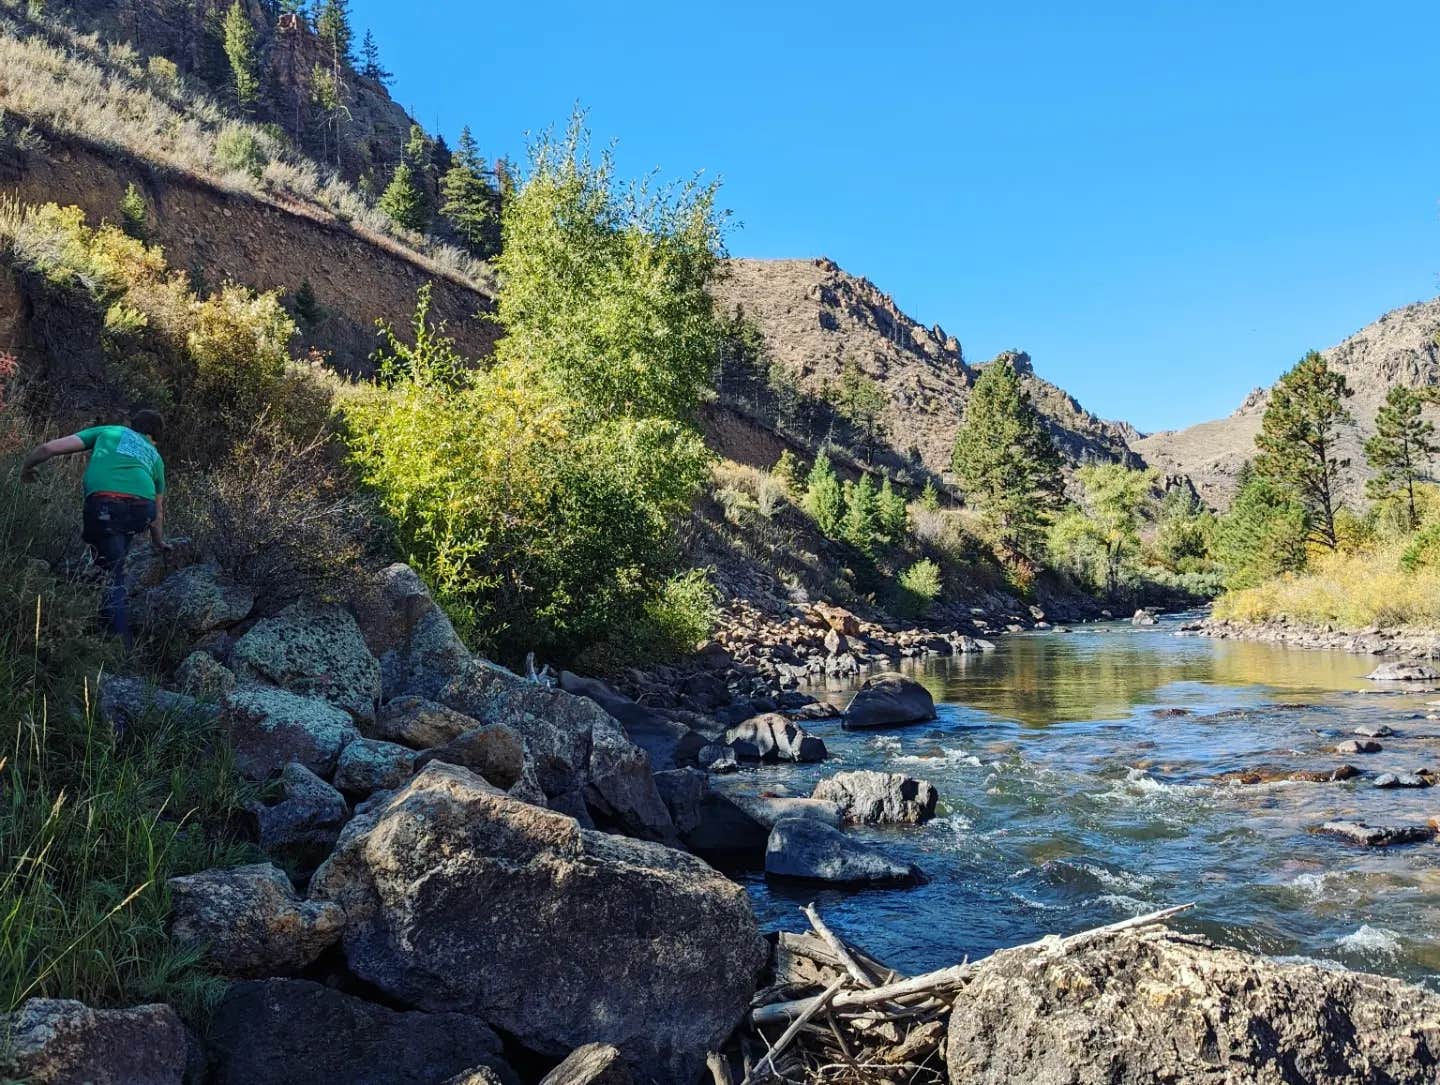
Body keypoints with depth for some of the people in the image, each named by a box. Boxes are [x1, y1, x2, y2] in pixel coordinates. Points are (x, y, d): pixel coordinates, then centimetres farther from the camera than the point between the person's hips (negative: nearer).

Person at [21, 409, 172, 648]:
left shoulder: (107, 431, 28)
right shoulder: (154, 456, 33)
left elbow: (50, 448, 19)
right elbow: (158, 511, 39)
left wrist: (27, 467, 38)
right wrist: (159, 542, 55)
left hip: (105, 504, -3)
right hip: (142, 509, 3)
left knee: (112, 576, 2)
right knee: (115, 564, 26)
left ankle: (122, 642, -2)